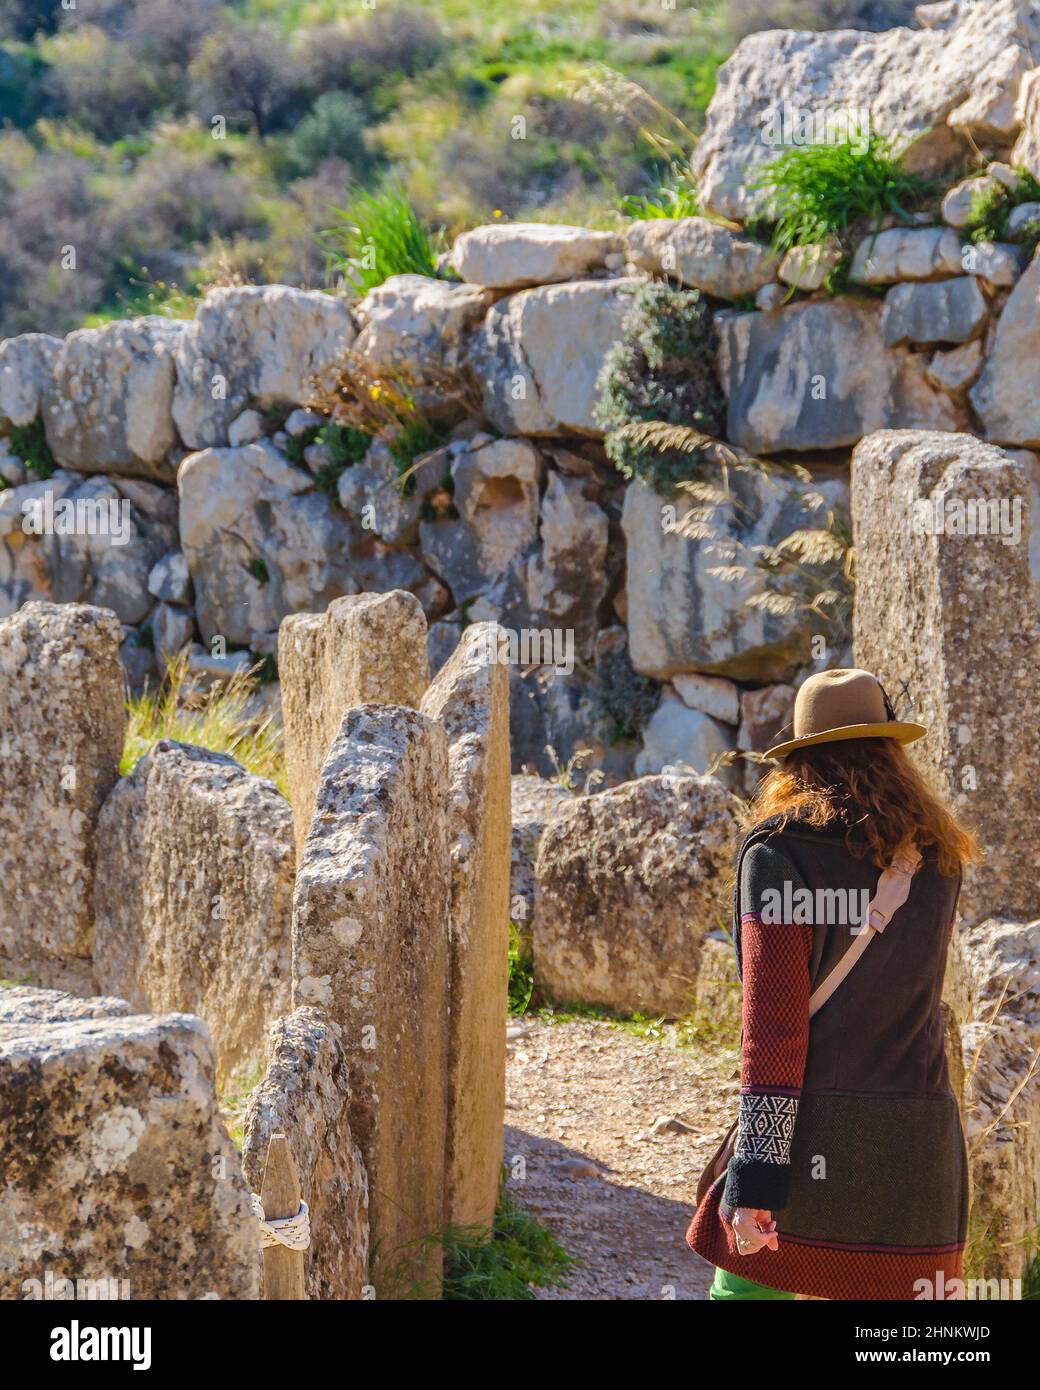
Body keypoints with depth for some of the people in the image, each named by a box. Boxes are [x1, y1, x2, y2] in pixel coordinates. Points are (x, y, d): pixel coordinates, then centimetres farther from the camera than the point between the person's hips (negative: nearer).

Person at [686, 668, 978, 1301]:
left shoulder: (780, 852, -5)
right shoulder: (936, 857, 10)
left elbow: (772, 1028, -11)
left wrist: (755, 1177, -12)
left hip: (817, 1138, -5)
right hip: (924, 1146, 5)